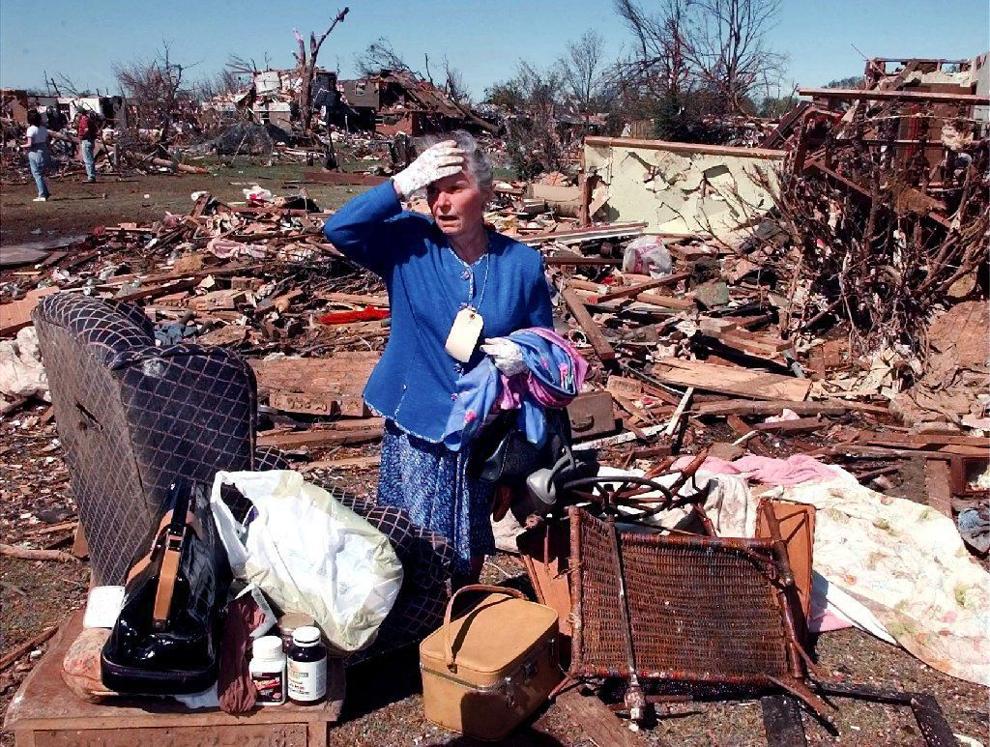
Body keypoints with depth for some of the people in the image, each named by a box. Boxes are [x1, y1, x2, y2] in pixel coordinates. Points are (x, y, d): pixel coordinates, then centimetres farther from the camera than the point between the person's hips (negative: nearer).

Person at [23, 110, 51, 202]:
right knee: (41, 173, 17)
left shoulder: (31, 129, -13)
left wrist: (22, 146, 2)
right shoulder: (44, 128, 6)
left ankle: (42, 195, 1)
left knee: (37, 174, 1)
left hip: (35, 153, -6)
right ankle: (45, 193, 16)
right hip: (44, 151, 6)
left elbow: (30, 144, -16)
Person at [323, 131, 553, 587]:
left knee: (472, 546, 18)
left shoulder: (522, 264, -4)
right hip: (417, 428, -1)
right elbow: (339, 229, -19)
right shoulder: (409, 244, -5)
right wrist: (401, 186, -25)